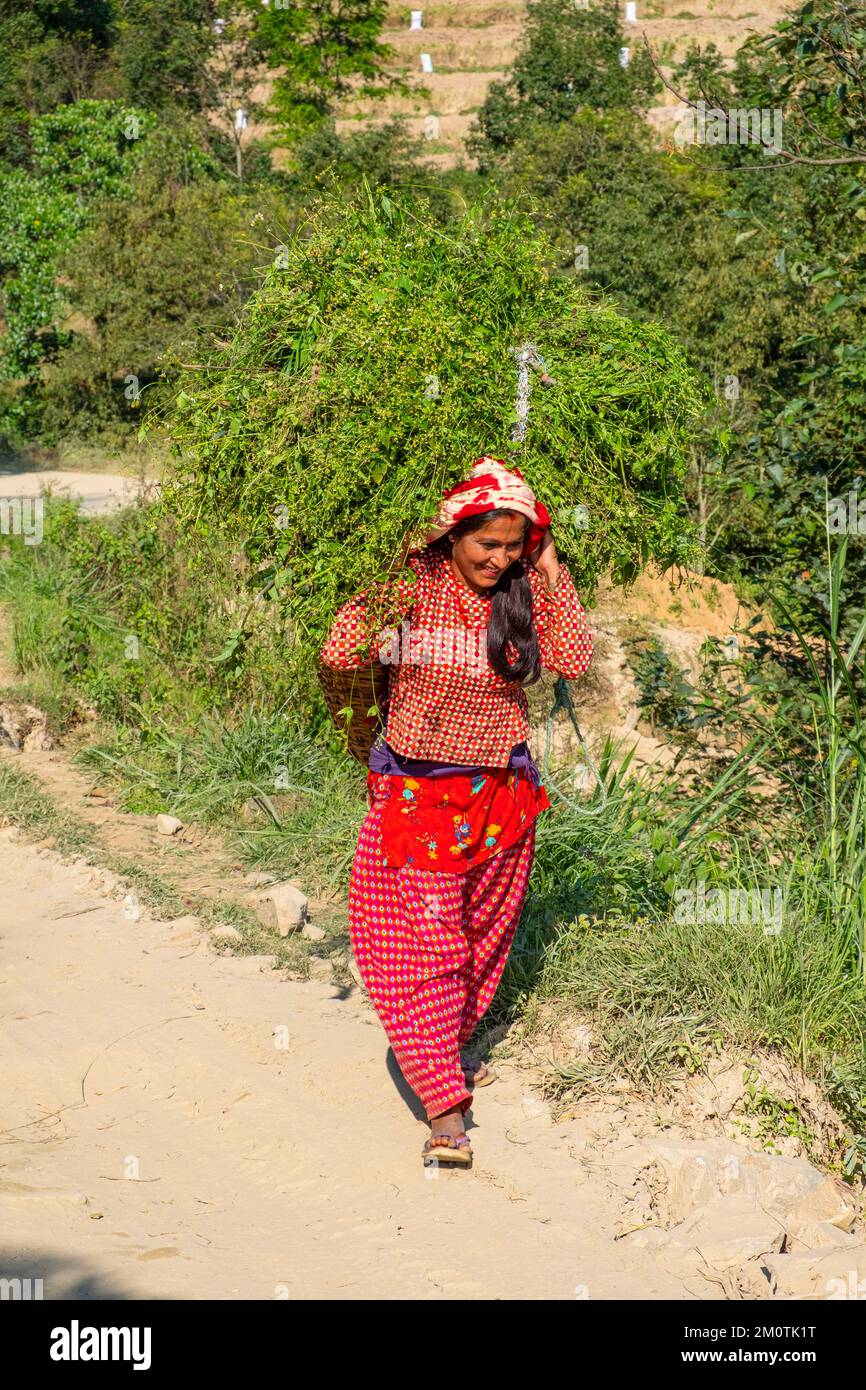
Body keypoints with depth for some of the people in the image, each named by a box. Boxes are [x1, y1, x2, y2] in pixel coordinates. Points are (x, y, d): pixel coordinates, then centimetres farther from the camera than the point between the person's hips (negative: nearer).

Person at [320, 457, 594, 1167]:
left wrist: (552, 573, -12)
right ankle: (445, 1108, -9)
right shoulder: (413, 583, -9)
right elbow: (339, 655, -15)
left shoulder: (526, 591, 0)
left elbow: (574, 659, -15)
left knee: (480, 935, 16)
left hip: (499, 793, 3)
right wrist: (380, 588, -16)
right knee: (423, 940, -9)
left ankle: (448, 1049, 40)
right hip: (416, 791, -3)